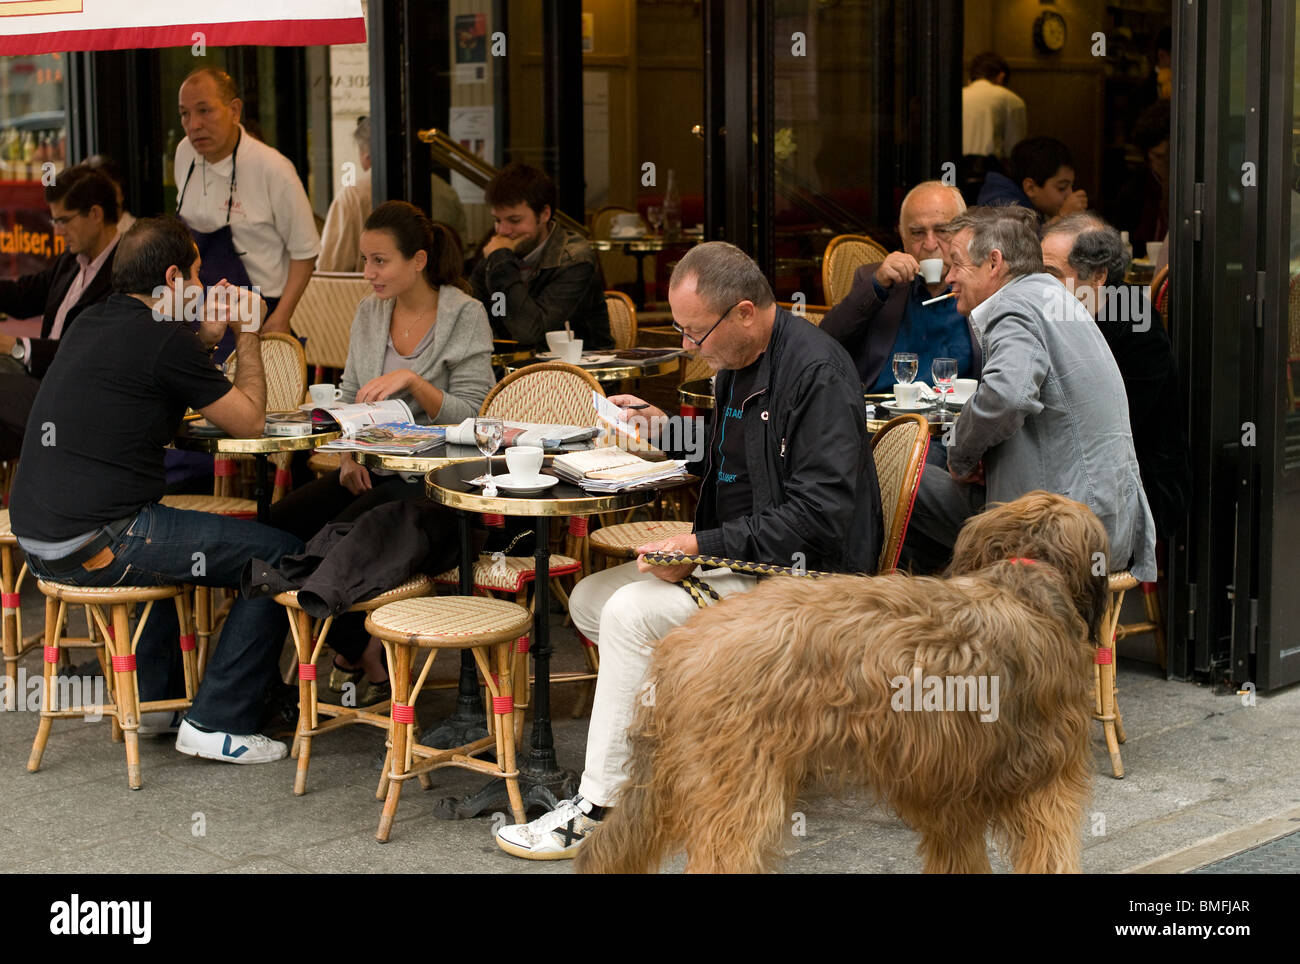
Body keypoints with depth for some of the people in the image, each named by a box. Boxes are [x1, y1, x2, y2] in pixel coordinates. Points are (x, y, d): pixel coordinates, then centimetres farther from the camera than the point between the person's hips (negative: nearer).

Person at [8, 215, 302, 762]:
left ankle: (154, 699, 38)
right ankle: (217, 724, -1)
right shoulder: (163, 340, -13)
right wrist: (247, 334, 11)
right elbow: (249, 421, -3)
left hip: (37, 538, 10)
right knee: (281, 556, -4)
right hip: (96, 545, -10)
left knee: (174, 535, 39)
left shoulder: (93, 324, 15)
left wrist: (211, 335, 26)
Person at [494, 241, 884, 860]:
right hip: (737, 559, 11)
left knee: (630, 613, -23)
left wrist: (702, 547, -26)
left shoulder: (818, 373, -20)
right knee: (589, 599, 5)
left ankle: (599, 808, -14)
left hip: (801, 572, -11)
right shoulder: (737, 363, 10)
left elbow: (819, 511, -26)